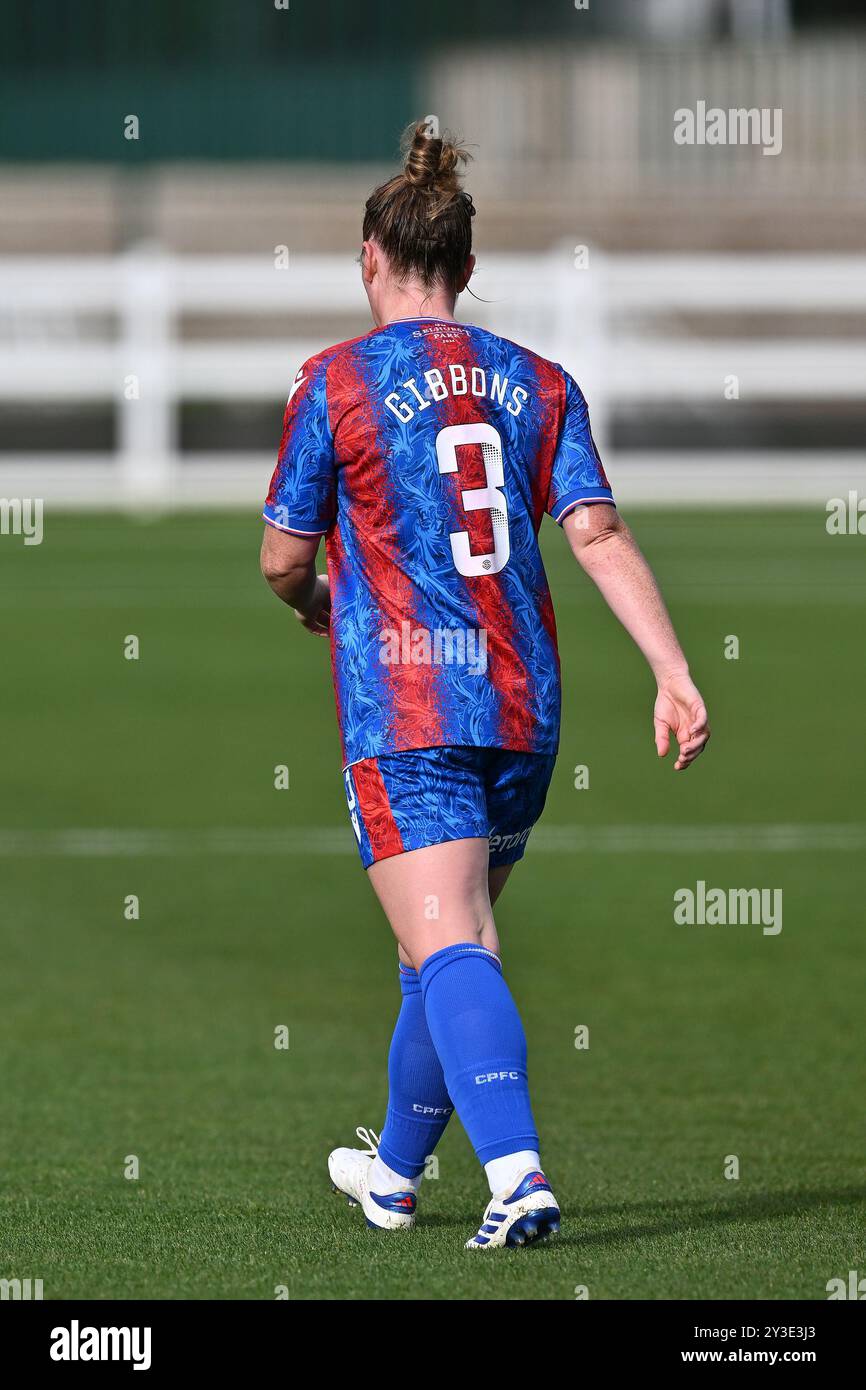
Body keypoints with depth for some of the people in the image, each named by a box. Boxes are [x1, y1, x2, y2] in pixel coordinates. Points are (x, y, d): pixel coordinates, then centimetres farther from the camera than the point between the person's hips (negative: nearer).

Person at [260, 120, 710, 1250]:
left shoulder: (339, 381, -2)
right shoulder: (538, 383, 9)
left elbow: (283, 561, 2)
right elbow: (598, 534, -1)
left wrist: (314, 605, 25)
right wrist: (674, 672, -6)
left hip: (404, 706, -5)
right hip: (522, 706, 5)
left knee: (448, 950, -13)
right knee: (452, 940, 20)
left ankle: (517, 1172, -31)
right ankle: (395, 1172, 35)